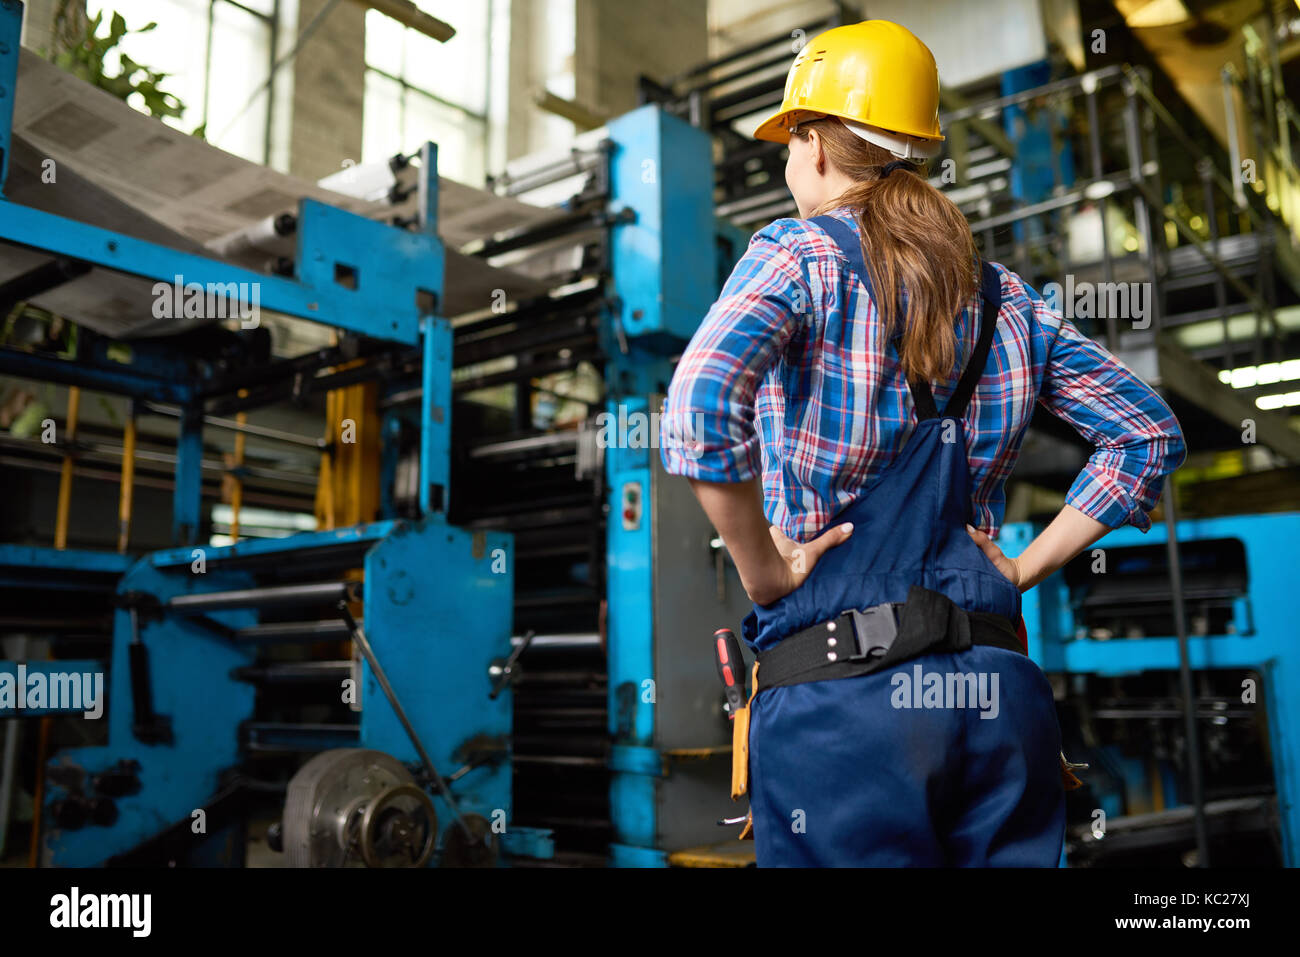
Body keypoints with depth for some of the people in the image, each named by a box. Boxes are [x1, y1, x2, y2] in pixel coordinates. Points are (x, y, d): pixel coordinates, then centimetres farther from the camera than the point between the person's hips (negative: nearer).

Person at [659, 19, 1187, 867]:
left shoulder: (801, 255, -3)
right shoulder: (1006, 296, 13)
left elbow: (701, 406, -22)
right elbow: (1150, 433, 18)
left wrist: (765, 573, -10)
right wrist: (1024, 568, 14)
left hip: (840, 696, -5)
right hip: (1001, 692, 6)